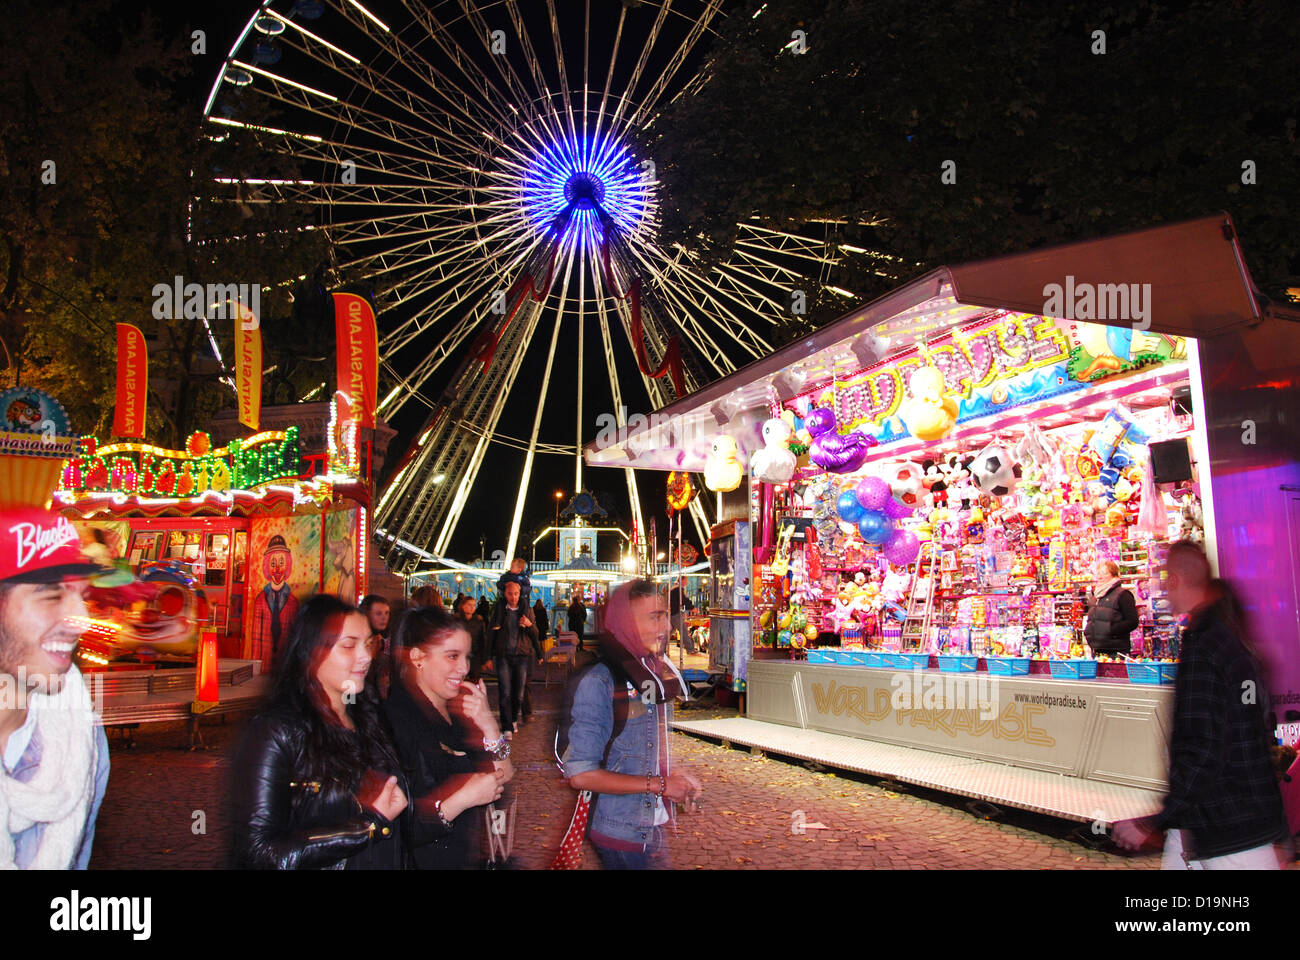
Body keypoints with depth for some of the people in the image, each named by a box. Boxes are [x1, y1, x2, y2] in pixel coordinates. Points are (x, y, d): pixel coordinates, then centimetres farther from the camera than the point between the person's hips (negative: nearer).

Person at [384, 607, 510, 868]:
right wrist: (462, 799, -24)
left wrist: (490, 726, -15)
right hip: (421, 861, -7)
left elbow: (501, 783, -3)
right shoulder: (393, 719, -22)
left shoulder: (460, 712, 3)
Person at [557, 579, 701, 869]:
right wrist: (660, 784, -20)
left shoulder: (657, 674, 7)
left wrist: (674, 777, -3)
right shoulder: (597, 682, -19)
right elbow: (580, 774, -22)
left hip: (655, 828, 7)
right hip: (621, 835, -7)